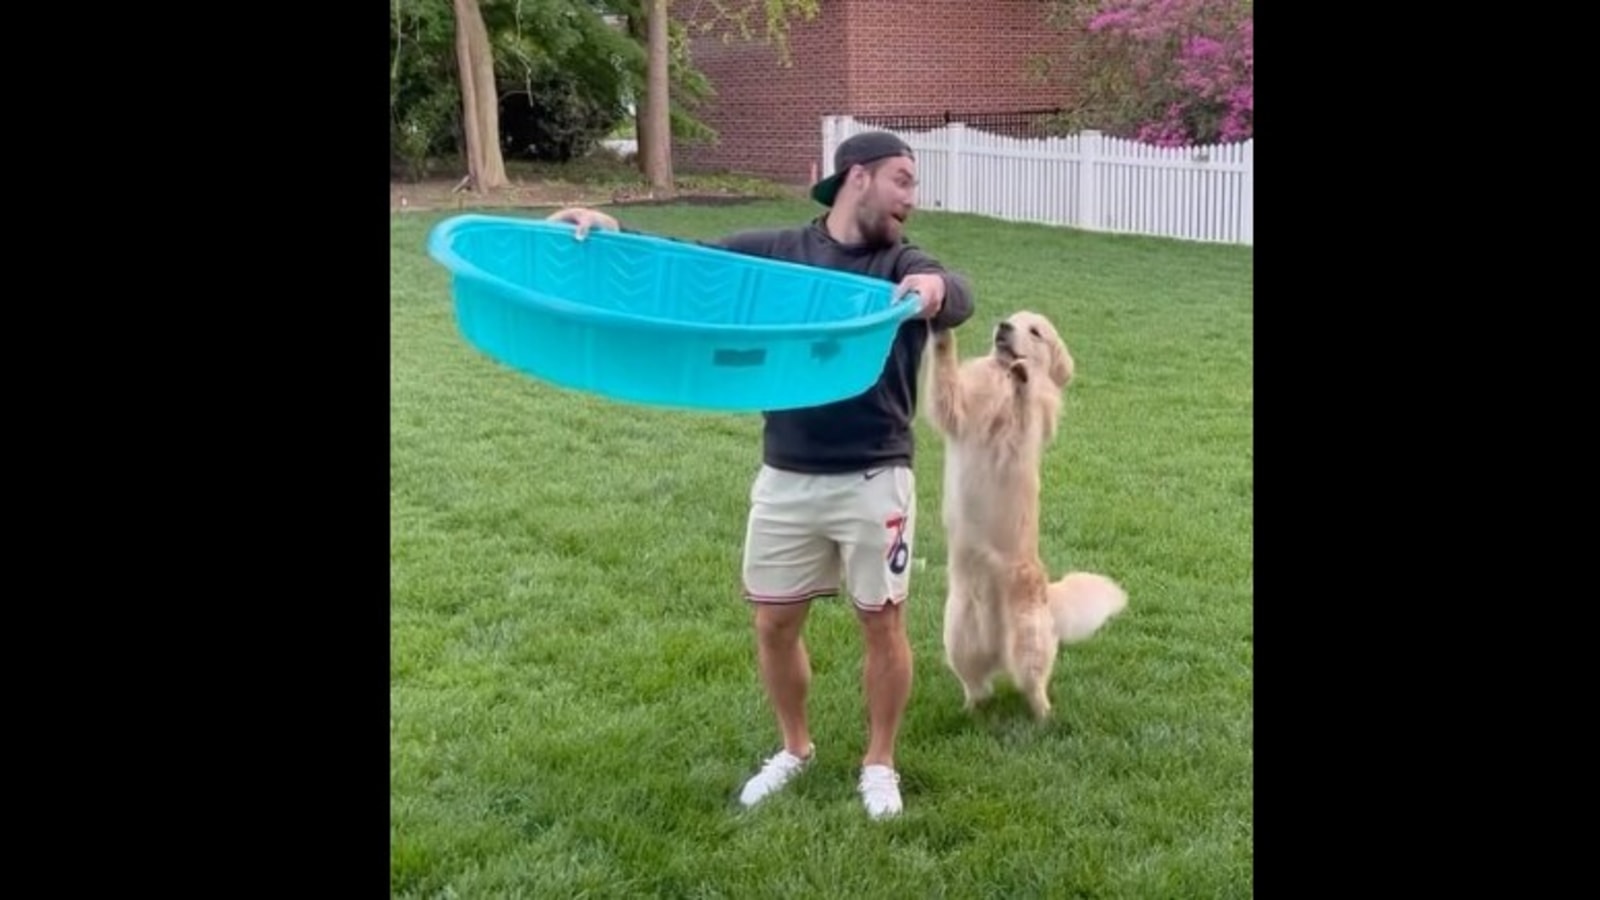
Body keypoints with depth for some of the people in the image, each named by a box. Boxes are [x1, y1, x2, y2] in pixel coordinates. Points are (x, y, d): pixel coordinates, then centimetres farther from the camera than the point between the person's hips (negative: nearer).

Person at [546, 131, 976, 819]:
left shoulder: (904, 265, -3)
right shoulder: (775, 252, 3)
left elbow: (960, 300, -23)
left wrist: (937, 291, -47)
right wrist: (611, 230, -15)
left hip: (873, 478, -2)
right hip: (785, 477, 2)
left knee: (882, 622, 6)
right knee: (774, 622, 10)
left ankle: (879, 763, 26)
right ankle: (793, 748, 33)